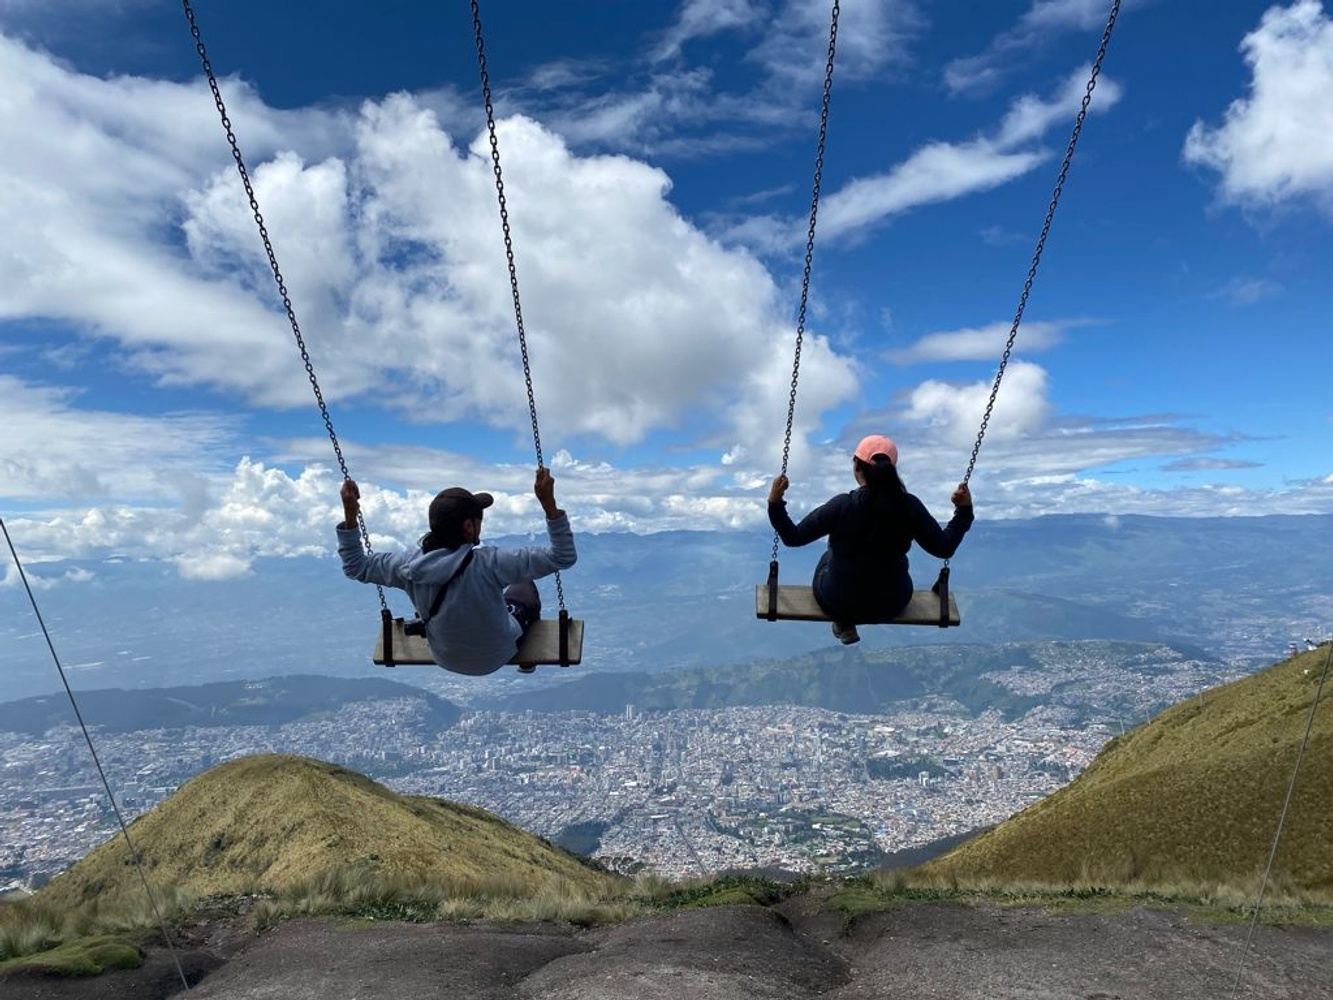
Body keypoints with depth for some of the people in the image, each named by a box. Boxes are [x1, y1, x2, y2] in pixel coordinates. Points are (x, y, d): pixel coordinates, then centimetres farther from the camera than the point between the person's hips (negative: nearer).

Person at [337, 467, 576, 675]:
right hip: (495, 657, -3)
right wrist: (549, 504, -41)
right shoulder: (488, 564, -38)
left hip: (445, 659, 4)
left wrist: (349, 516, -8)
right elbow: (563, 557, -36)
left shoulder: (410, 564, -24)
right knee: (524, 587, 25)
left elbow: (355, 567, -5)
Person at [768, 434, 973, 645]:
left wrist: (775, 502, -9)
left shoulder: (842, 506, -25)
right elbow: (944, 548, -8)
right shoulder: (909, 506, -18)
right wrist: (964, 511, 2)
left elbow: (793, 538, -18)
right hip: (892, 606, 2)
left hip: (838, 604, -2)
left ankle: (844, 626, 40)